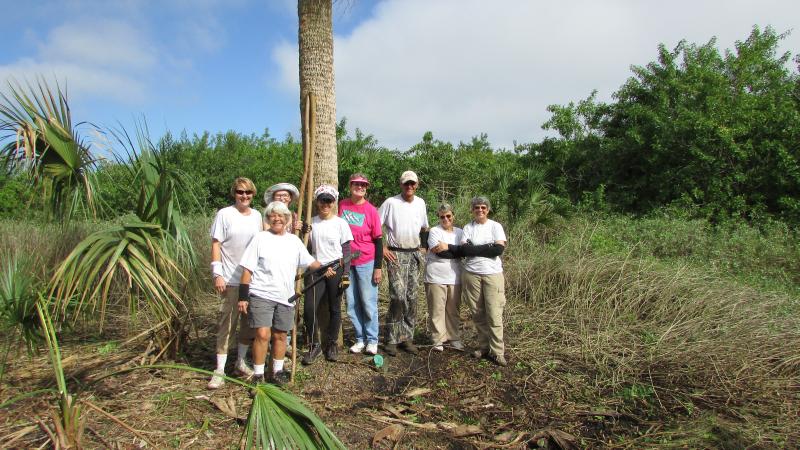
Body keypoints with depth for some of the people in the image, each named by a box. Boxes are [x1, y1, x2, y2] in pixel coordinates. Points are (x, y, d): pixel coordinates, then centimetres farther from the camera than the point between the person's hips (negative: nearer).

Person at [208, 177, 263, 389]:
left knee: (250, 322, 11)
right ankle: (220, 370, 5)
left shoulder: (256, 215, 9)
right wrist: (217, 274, -12)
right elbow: (216, 244, -5)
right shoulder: (224, 214, -5)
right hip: (231, 279, -5)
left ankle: (241, 362, 27)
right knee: (226, 324, -3)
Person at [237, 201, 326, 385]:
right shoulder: (260, 239, 0)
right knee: (263, 334, -10)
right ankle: (258, 374, 6)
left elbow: (310, 262, 12)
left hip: (285, 297, 4)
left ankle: (278, 370, 28)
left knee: (280, 335, 11)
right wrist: (243, 297, -7)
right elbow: (247, 269, -2)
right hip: (261, 295, -3)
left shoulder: (294, 241, 10)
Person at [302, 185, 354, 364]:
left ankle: (332, 344, 25)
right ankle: (313, 345, 9)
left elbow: (346, 250, 0)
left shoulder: (340, 223, 0)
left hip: (336, 269, -2)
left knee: (334, 308, 7)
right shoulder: (311, 222, 7)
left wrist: (346, 274, -5)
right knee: (309, 308, -9)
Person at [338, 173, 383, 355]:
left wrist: (378, 267, -7)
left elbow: (378, 240, -4)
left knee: (368, 303, 1)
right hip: (346, 262, 4)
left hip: (366, 262, -4)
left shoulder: (370, 210, -6)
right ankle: (360, 339, 18)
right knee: (352, 304, 7)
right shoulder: (342, 205, 4)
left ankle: (372, 340, 13)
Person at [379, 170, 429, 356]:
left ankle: (407, 338, 16)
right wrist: (382, 248, -9)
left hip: (414, 254, 5)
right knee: (398, 296, -13)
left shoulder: (420, 203, 11)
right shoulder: (391, 203, -5)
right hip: (396, 255, -5)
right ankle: (392, 340, -2)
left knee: (411, 298, 6)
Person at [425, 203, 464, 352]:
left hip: (454, 277, 4)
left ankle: (454, 338, 21)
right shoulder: (435, 231, -2)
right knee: (437, 309, 0)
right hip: (436, 277, -4)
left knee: (453, 309, 10)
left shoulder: (460, 232, 14)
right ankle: (438, 340, 10)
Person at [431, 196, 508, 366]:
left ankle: (497, 351, 4)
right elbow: (463, 250, -5)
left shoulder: (495, 226, 3)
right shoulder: (468, 227, 6)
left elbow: (498, 249, -11)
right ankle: (484, 346, 19)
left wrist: (473, 249, -9)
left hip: (493, 274, -2)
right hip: (471, 274, 2)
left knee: (494, 314, -4)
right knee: (478, 314, 6)